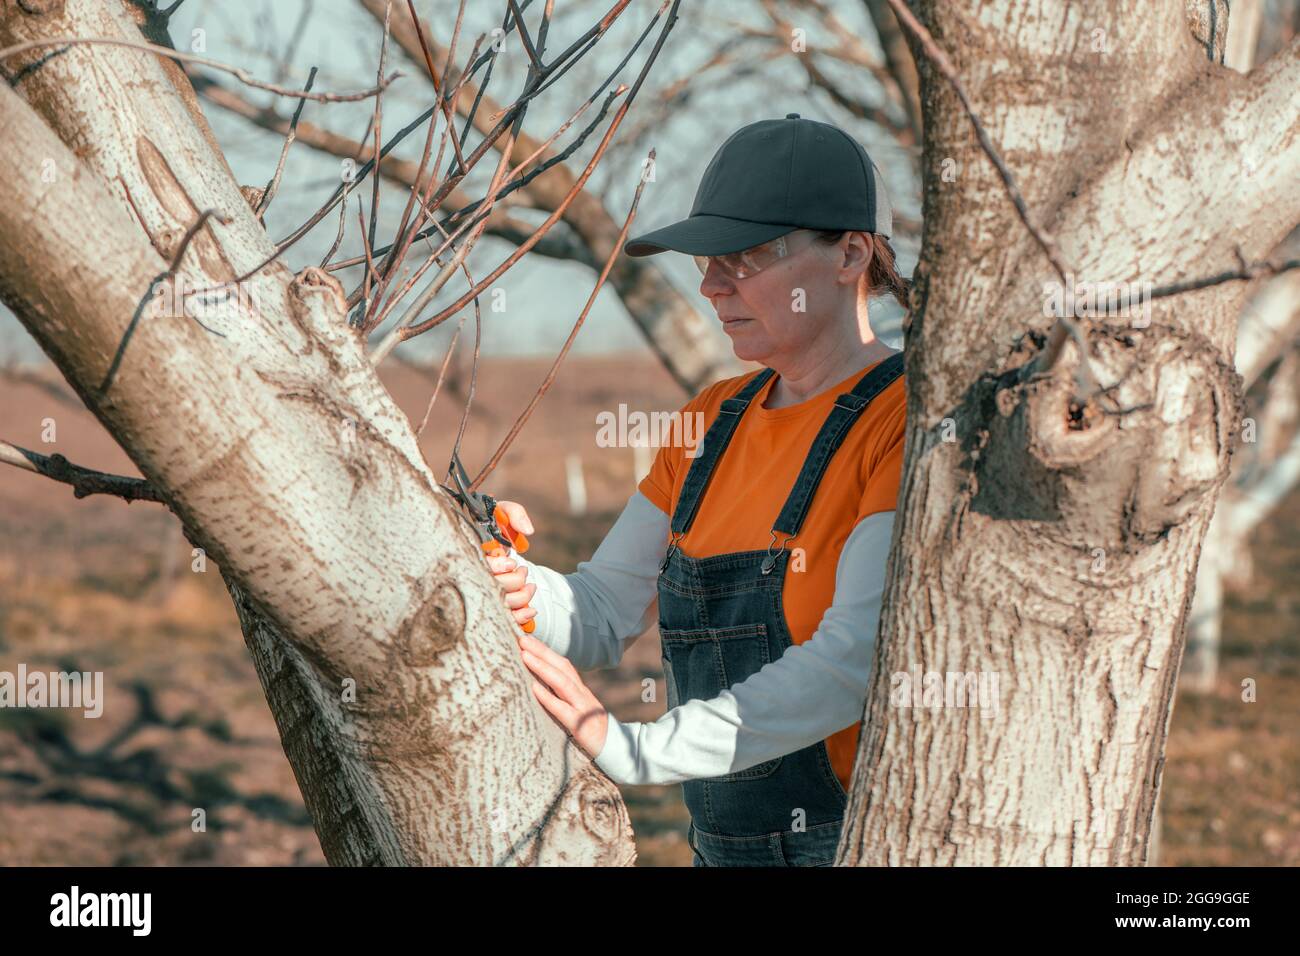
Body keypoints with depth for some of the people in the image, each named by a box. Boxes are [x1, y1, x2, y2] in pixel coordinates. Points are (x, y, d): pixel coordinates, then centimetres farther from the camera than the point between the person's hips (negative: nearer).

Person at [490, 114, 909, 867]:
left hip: (873, 845, -6)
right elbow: (604, 617, 8)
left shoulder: (906, 422, -12)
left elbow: (855, 662, -22)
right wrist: (526, 591, -14)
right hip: (726, 847, 6)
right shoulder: (717, 420, 11)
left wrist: (638, 750, -27)